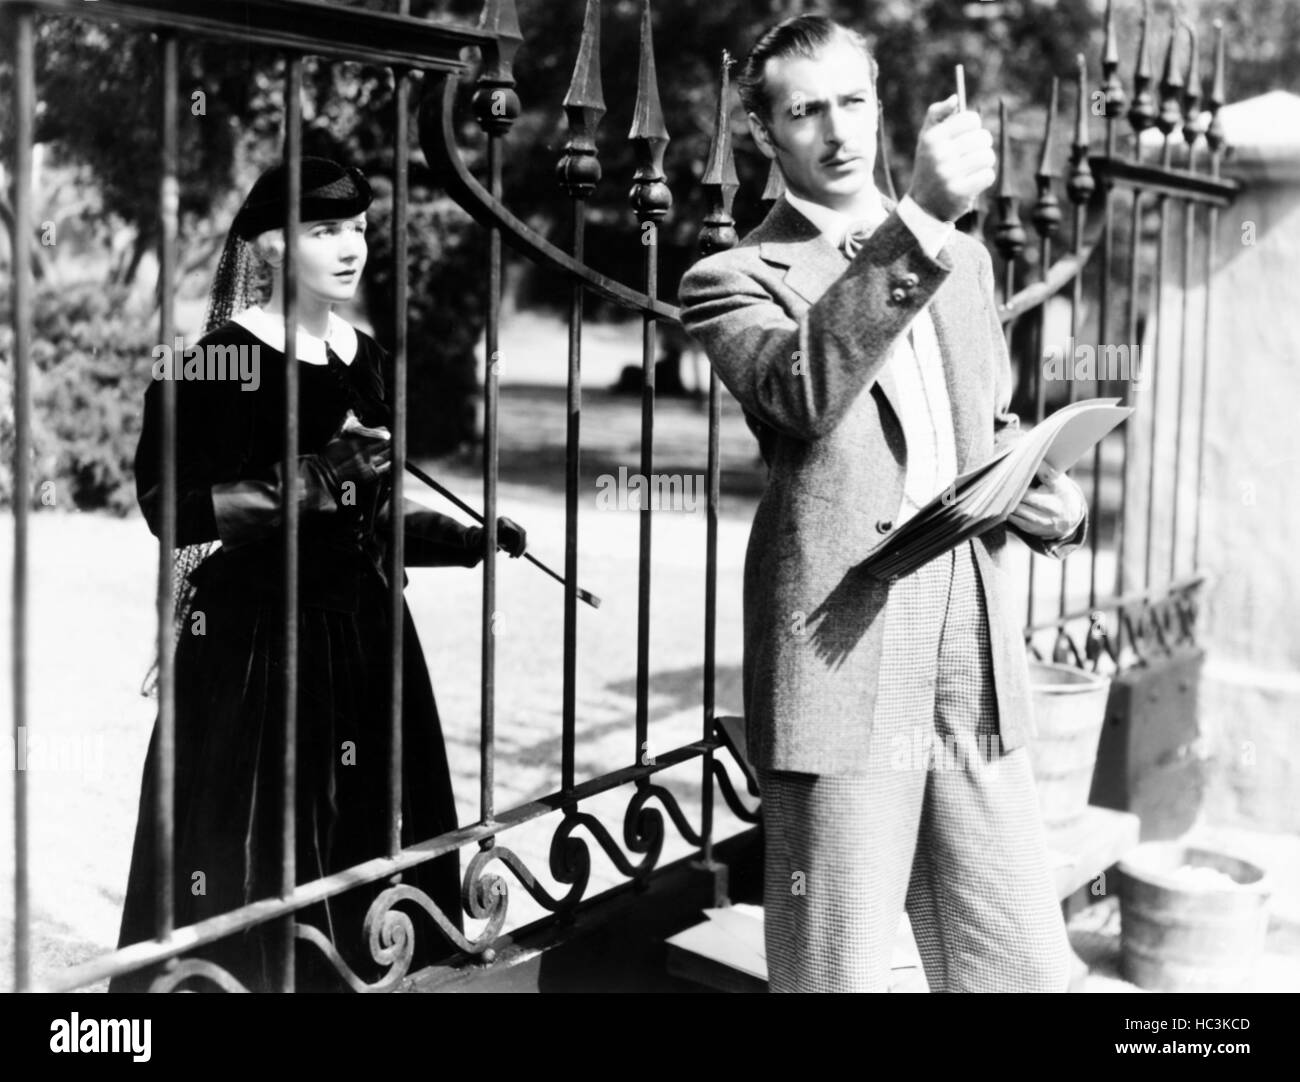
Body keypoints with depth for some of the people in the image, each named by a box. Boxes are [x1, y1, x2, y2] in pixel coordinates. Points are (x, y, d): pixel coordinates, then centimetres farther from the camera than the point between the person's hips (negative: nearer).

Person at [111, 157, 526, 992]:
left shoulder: (367, 359, 11)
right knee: (249, 859, -4)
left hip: (363, 634, 6)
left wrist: (468, 541, 5)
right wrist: (310, 480, -24)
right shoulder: (219, 361, -9)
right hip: (252, 639, -6)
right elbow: (172, 507, -17)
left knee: (364, 843, 6)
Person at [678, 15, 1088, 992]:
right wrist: (919, 218, -29)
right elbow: (803, 392, -23)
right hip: (842, 668, -5)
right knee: (838, 976, 3)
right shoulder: (735, 279, -1)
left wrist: (1050, 497, 7)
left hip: (977, 667, 5)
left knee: (1029, 971, 8)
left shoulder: (962, 257, 18)